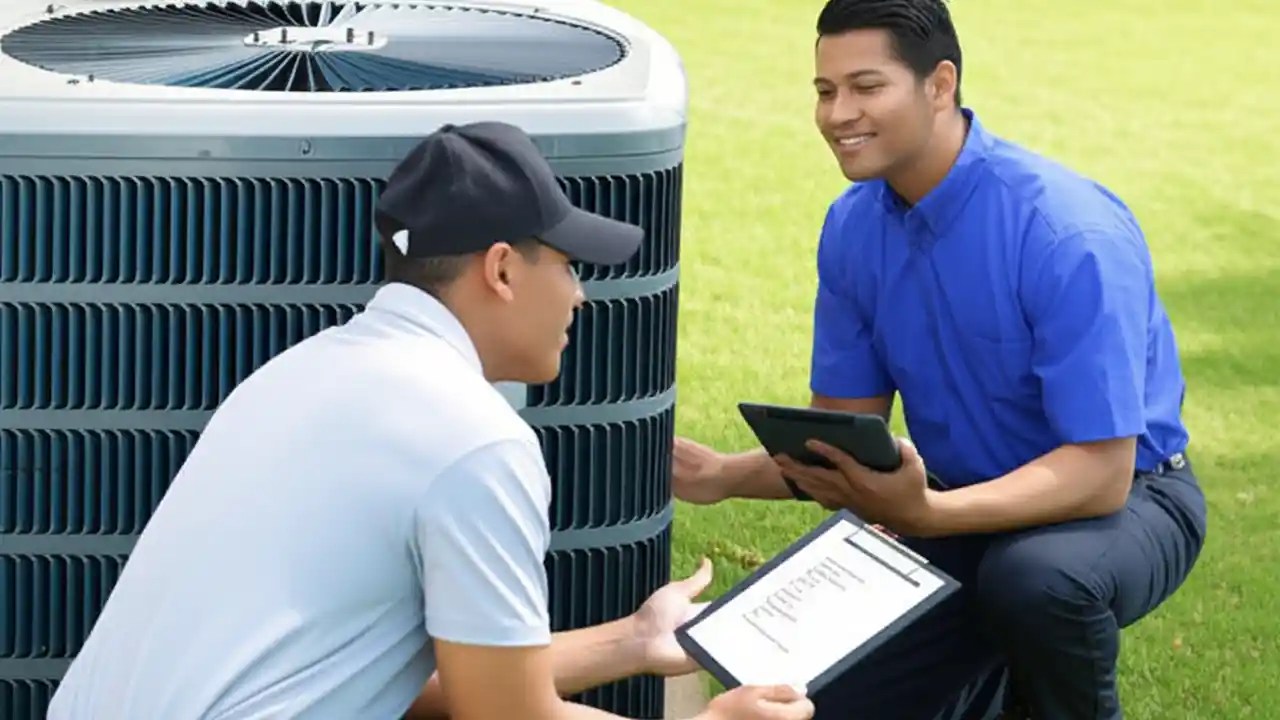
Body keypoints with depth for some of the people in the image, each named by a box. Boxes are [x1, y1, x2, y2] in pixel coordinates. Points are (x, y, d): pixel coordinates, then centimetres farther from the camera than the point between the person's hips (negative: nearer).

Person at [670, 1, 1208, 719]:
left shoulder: (1069, 234, -27)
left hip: (1120, 500, -6)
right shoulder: (854, 227, -6)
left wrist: (926, 514, -43)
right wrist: (728, 474, -18)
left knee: (1035, 576, -39)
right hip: (965, 509, 6)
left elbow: (1099, 472, -30)